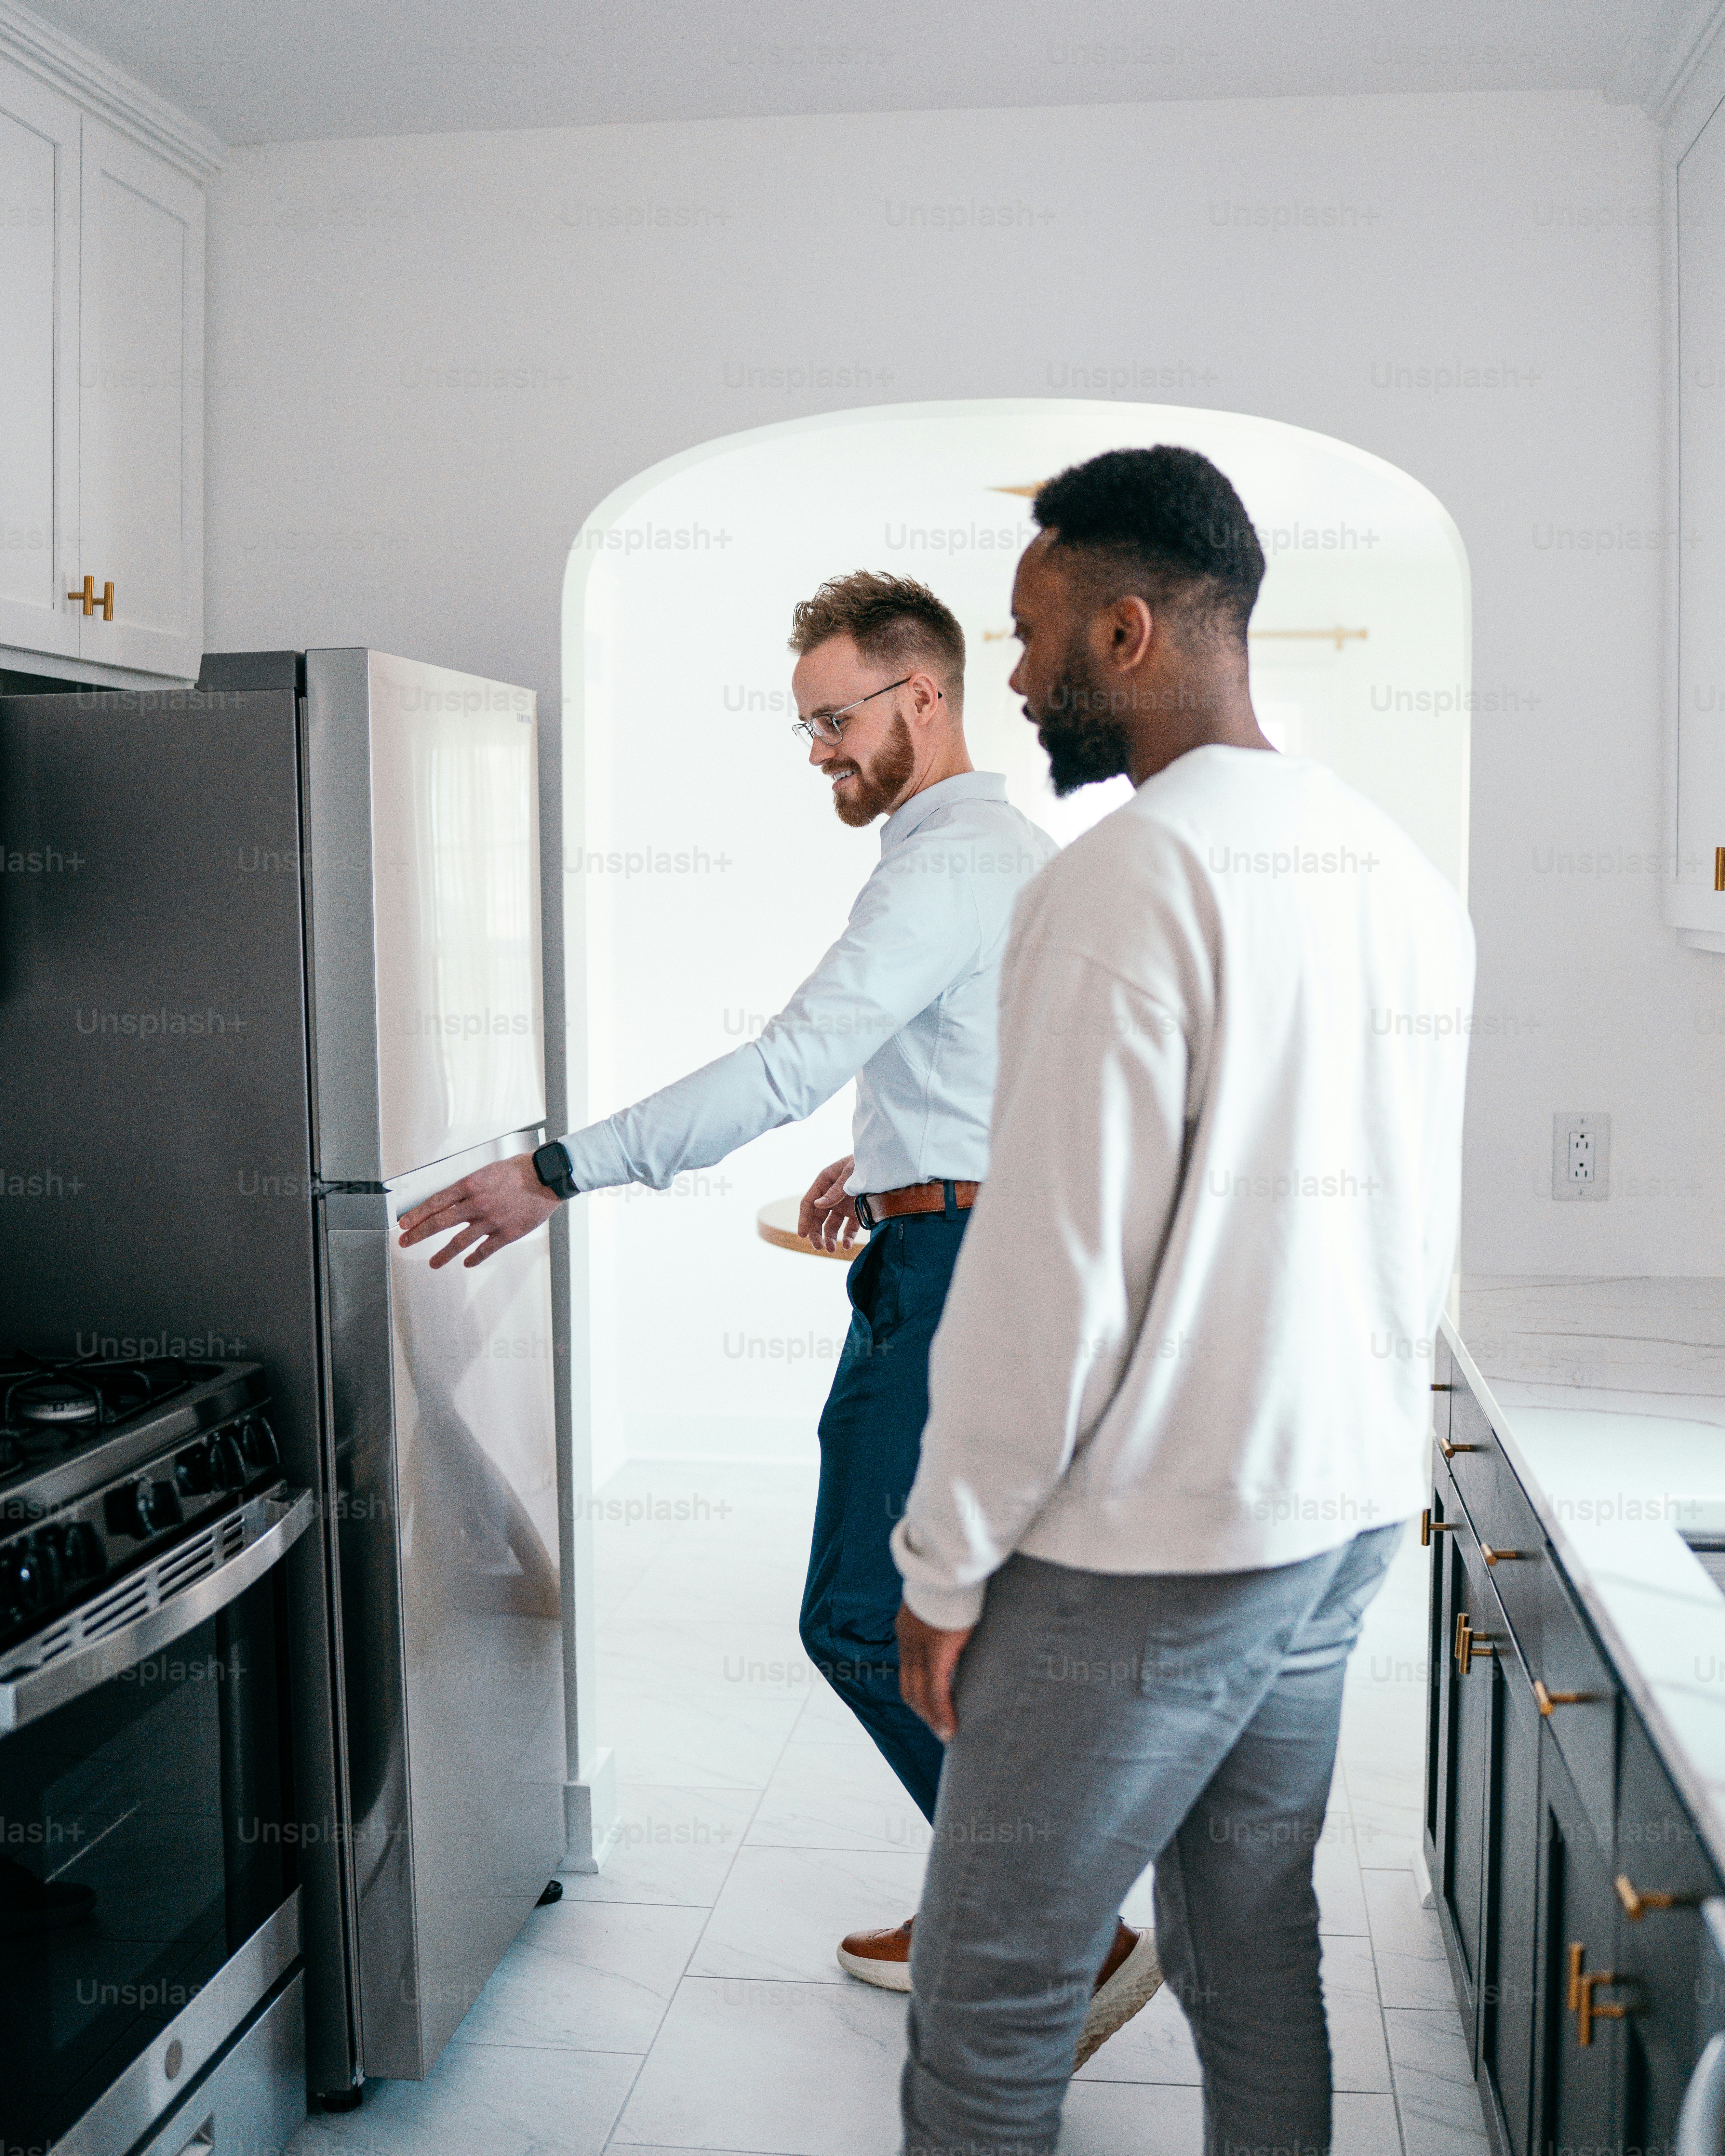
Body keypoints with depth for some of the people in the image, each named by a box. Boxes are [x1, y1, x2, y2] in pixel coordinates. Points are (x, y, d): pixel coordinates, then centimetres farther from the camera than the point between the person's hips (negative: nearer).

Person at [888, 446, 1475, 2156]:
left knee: (989, 1988, 6)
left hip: (1144, 1553, -8)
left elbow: (1048, 1271, -20)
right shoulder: (1404, 875, 7)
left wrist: (945, 1567, -10)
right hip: (1351, 1510, 8)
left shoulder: (1127, 880, -19)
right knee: (1255, 1947, 19)